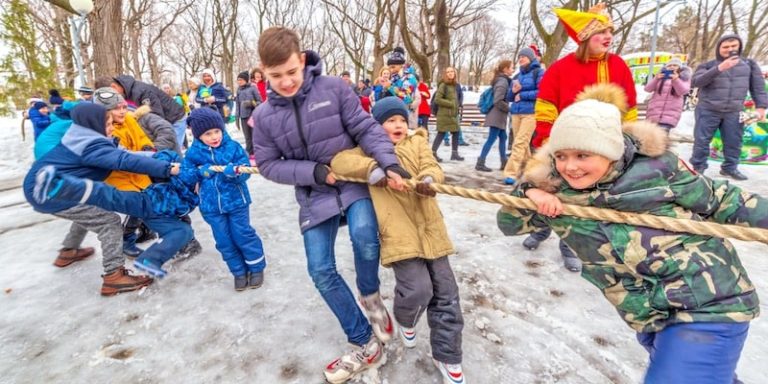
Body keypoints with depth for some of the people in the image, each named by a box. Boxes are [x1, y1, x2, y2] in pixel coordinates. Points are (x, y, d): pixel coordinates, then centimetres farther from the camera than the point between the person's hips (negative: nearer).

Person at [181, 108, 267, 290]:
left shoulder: (233, 147, -10)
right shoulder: (194, 153, -3)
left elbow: (245, 170, -14)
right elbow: (184, 176, 0)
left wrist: (235, 172, -35)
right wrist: (199, 172, -18)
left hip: (236, 201, -3)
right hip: (211, 206, 3)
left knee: (243, 235, 7)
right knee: (224, 241, 11)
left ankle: (257, 267, 26)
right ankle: (239, 271, 29)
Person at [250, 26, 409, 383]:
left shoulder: (334, 88, -10)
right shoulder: (263, 116, -3)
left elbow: (366, 128, -9)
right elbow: (268, 164, 0)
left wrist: (388, 161, -25)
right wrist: (312, 171, -14)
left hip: (354, 183, -2)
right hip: (314, 196, 3)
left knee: (364, 236, -32)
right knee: (321, 270, -3)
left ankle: (370, 296, 4)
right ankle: (365, 344, 14)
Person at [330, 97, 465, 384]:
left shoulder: (417, 142, 14)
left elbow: (432, 167, 0)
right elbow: (339, 161, -4)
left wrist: (429, 178, -25)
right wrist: (369, 167, -22)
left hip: (430, 229, 4)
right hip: (399, 233, -3)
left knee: (445, 294, 6)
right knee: (418, 288, -13)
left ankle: (446, 356, 26)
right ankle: (405, 320, 26)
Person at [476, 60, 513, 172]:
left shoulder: (502, 80, 15)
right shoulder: (503, 81, -15)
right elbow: (498, 101, -22)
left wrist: (508, 108, 6)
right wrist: (509, 108, -11)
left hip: (499, 116, 10)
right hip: (497, 116, -10)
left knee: (503, 138, 14)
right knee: (491, 139, -8)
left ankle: (504, 163, 20)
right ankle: (480, 163, -6)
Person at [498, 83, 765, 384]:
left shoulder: (656, 165, -14)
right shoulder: (555, 189, -8)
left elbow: (722, 200, 0)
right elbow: (509, 224, -1)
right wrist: (528, 193, -18)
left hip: (709, 304, -4)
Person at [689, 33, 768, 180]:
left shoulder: (749, 64, 9)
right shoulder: (707, 65, 0)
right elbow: (695, 82, -18)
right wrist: (719, 68, -26)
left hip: (734, 112, 3)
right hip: (708, 111, -3)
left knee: (734, 142, 7)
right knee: (702, 141, -2)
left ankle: (730, 168, 19)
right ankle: (698, 168, 8)